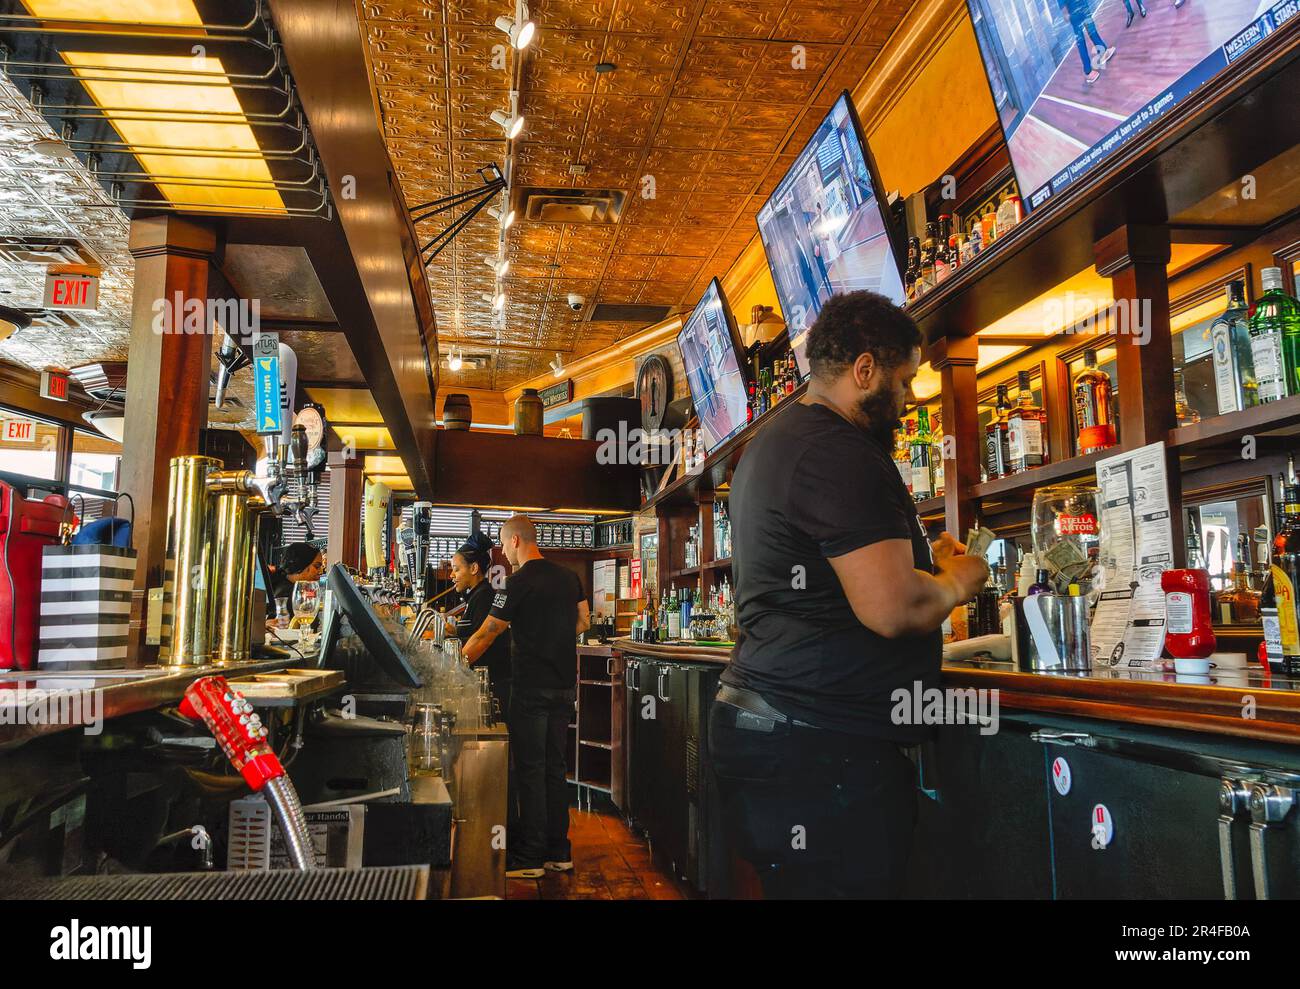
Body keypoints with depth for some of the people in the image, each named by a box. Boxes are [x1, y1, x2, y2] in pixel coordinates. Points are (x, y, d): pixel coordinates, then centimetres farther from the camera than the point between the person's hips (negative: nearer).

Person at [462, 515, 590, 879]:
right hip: (565, 685, 7)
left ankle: (529, 857, 6)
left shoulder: (518, 583, -13)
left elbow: (485, 635, -7)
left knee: (530, 770, 0)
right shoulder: (569, 577, 8)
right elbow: (583, 621, 18)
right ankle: (558, 852, 20)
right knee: (555, 767, 14)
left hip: (531, 688, -7)